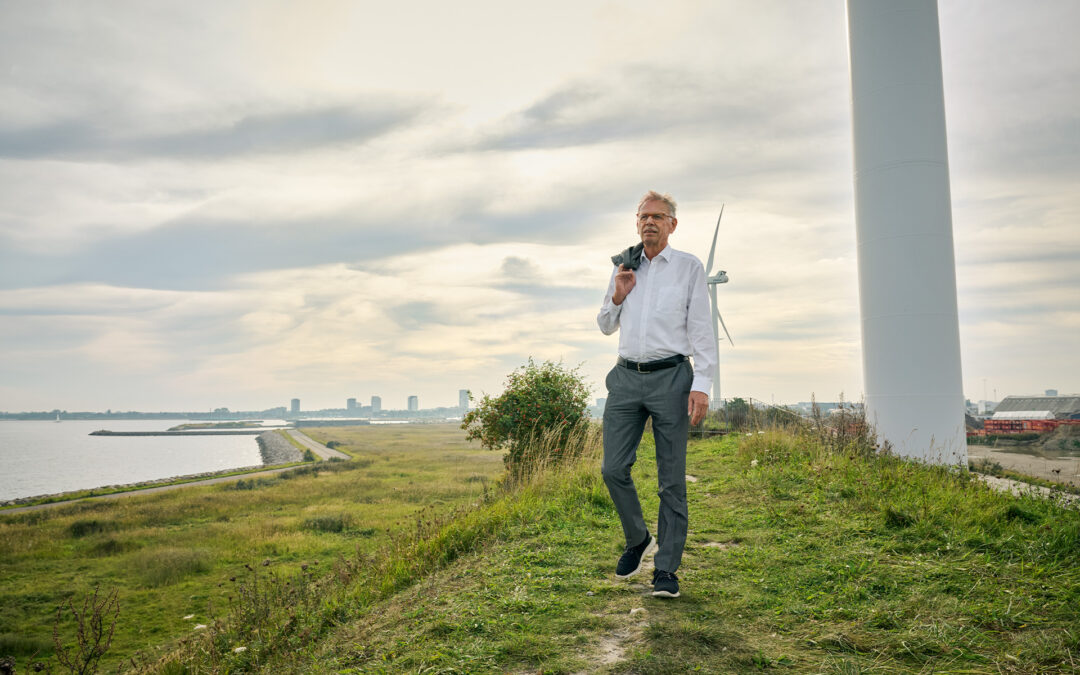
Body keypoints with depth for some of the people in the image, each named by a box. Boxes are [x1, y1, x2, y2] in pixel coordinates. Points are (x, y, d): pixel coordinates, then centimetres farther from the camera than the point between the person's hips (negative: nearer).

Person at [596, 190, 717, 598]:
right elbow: (605, 326, 22)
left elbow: (701, 331, 0)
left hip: (670, 377, -3)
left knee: (672, 479, -1)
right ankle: (638, 540, 23)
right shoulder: (624, 267, 14)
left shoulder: (689, 267, 4)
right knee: (613, 468, -1)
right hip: (627, 377, 4)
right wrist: (618, 295, 2)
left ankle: (666, 569, 8)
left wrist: (701, 385, -11)